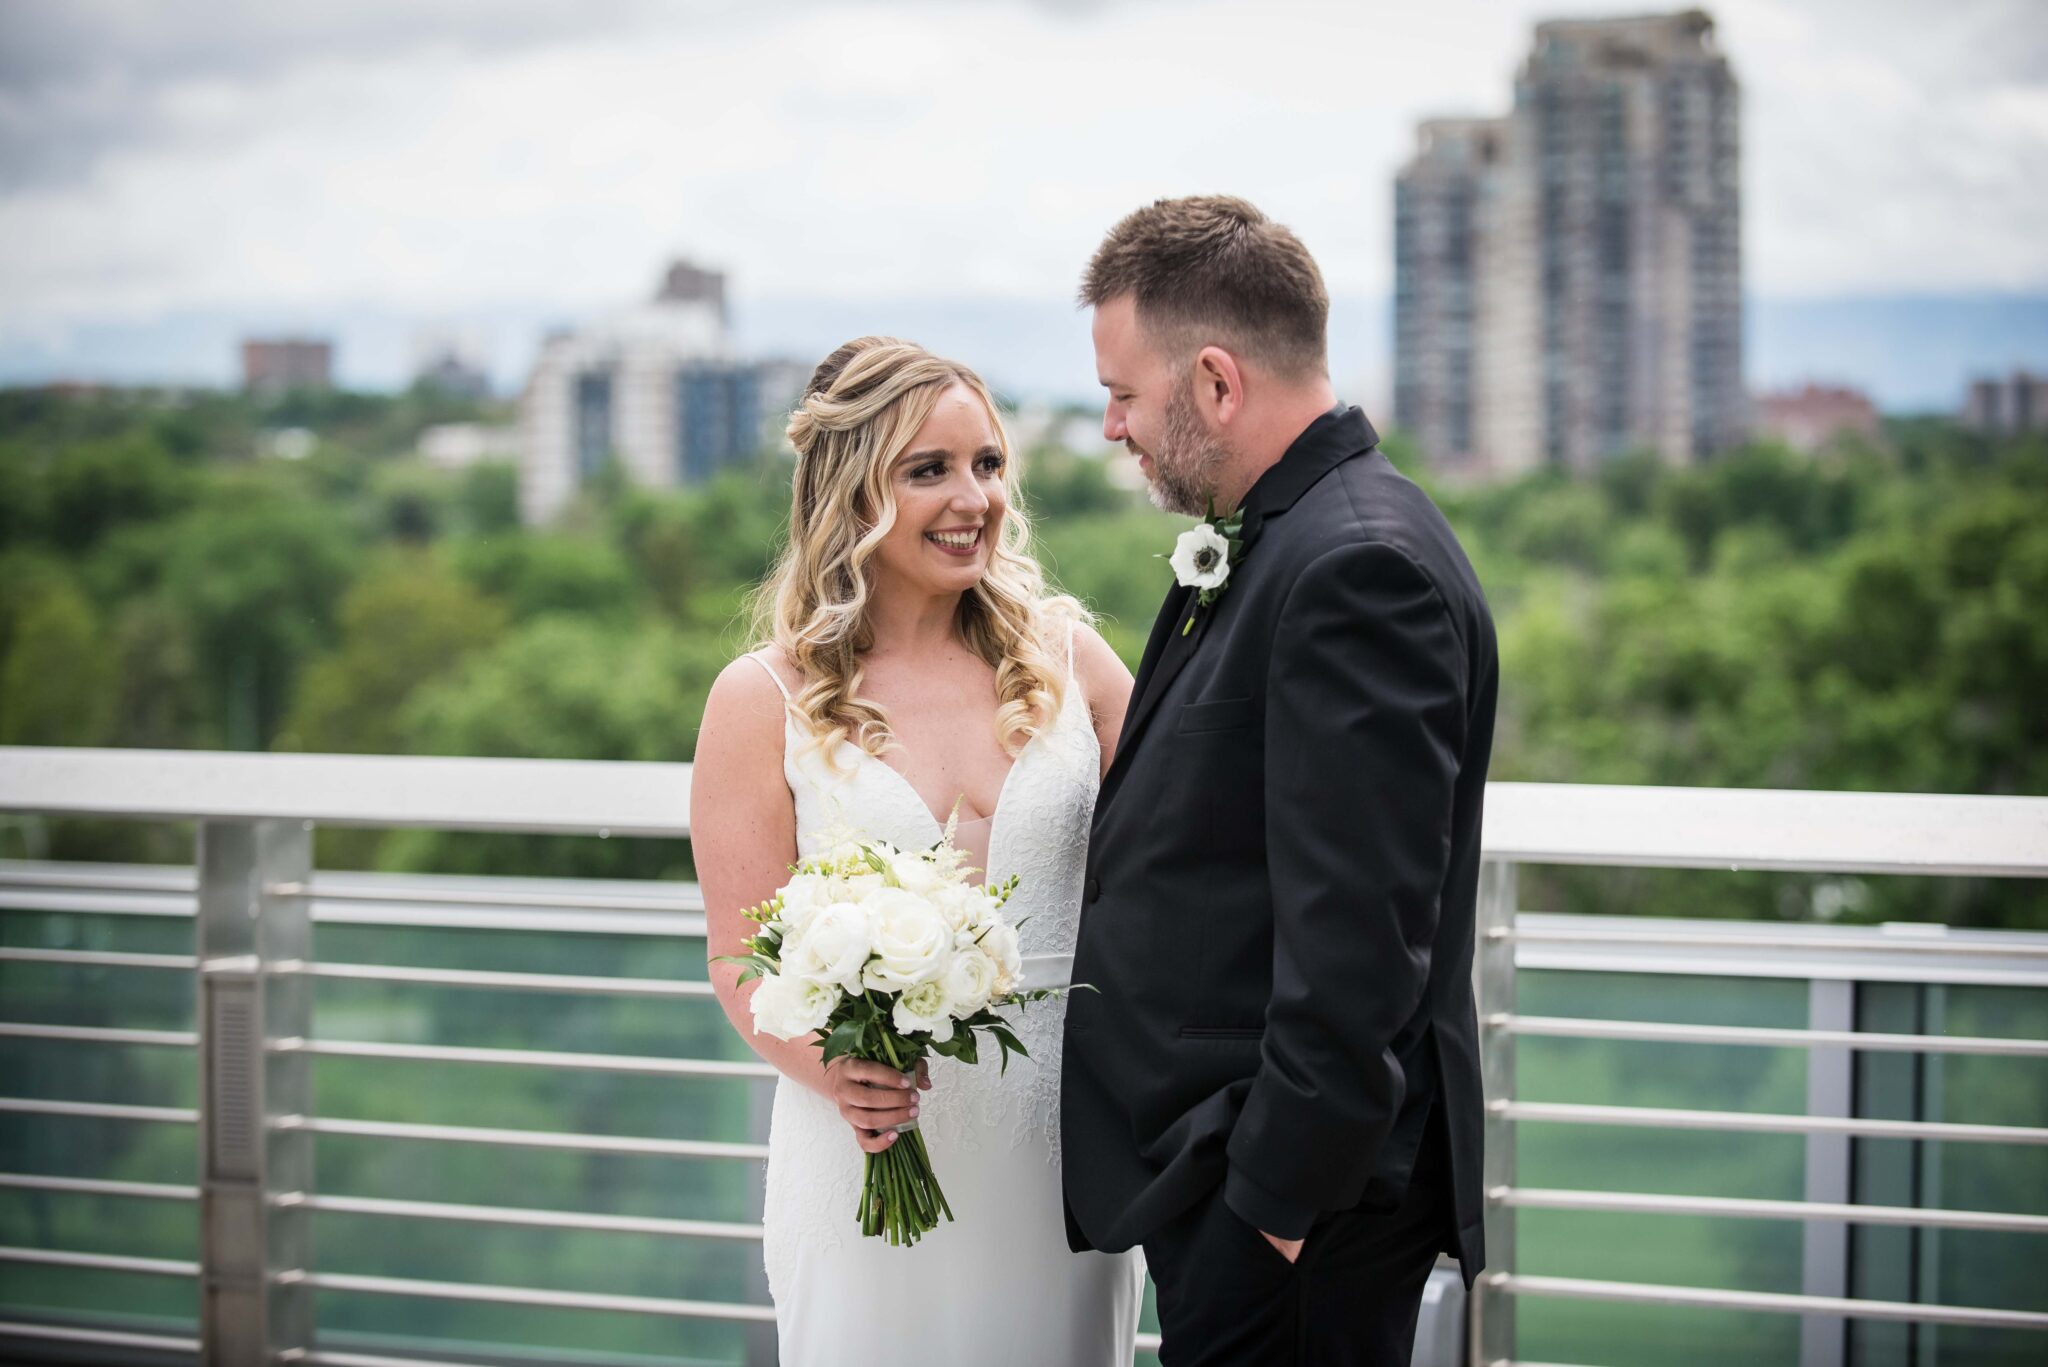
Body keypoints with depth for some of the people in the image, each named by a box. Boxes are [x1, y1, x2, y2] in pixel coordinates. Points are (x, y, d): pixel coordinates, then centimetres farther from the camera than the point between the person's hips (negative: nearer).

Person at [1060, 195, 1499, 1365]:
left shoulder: (1360, 567, -20)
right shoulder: (1277, 539, 12)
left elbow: (1358, 938, -24)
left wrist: (1283, 1191, -20)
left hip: (1294, 1191, -10)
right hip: (1226, 1163, 10)